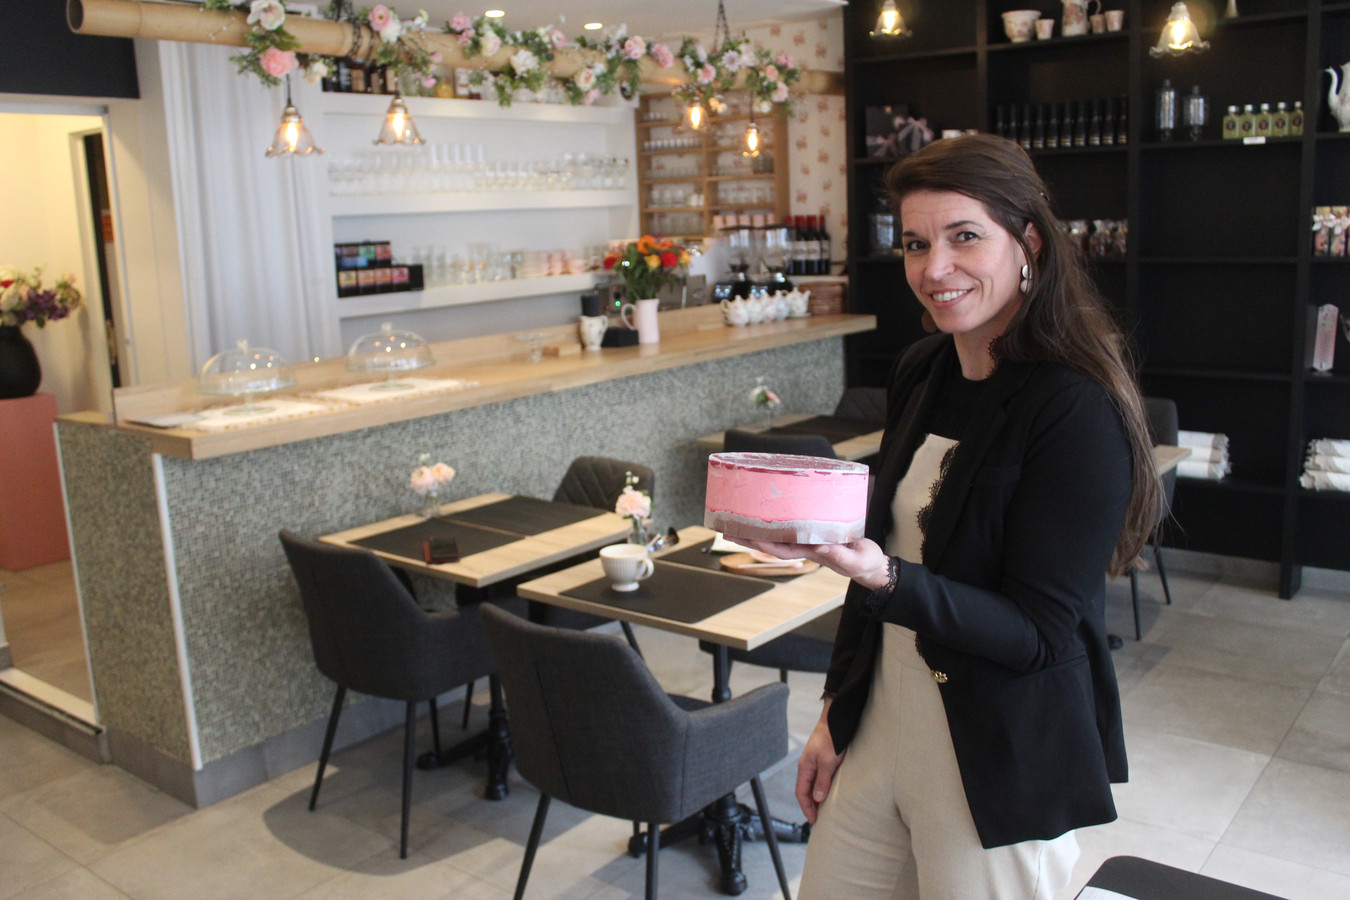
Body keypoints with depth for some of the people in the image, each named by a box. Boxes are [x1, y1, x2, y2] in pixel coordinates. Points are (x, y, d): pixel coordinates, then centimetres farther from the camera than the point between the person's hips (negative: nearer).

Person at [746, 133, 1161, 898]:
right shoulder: (921, 374, 2)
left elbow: (1037, 633, -19)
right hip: (881, 729, 7)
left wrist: (884, 579, -34)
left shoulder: (1078, 410, -19)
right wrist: (837, 712, 12)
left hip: (1000, 769, -7)